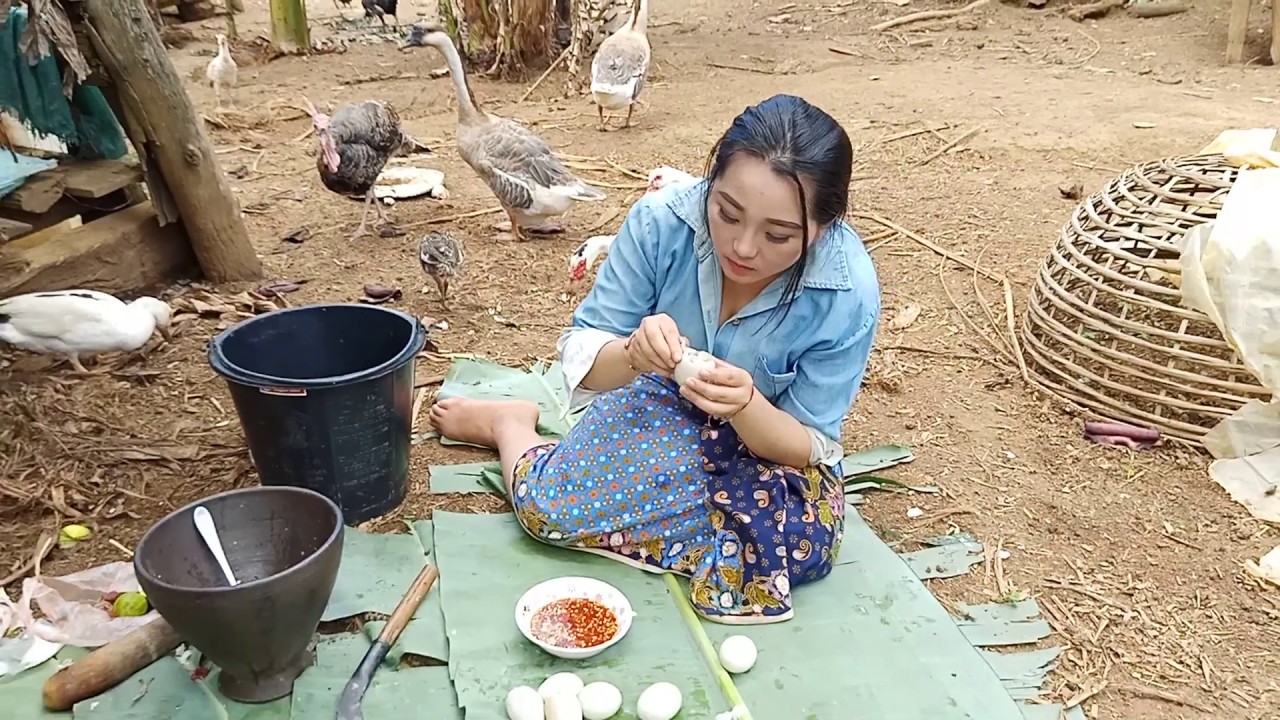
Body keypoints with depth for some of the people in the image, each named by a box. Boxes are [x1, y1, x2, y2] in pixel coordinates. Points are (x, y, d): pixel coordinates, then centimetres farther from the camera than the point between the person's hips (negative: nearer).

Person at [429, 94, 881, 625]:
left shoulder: (848, 293, -26)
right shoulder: (662, 221, -25)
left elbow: (809, 447, -18)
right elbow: (581, 356, -16)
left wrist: (747, 403, -40)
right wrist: (632, 354, -40)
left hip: (771, 451, 1)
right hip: (659, 409, 0)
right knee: (548, 503, -26)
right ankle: (510, 422, 14)